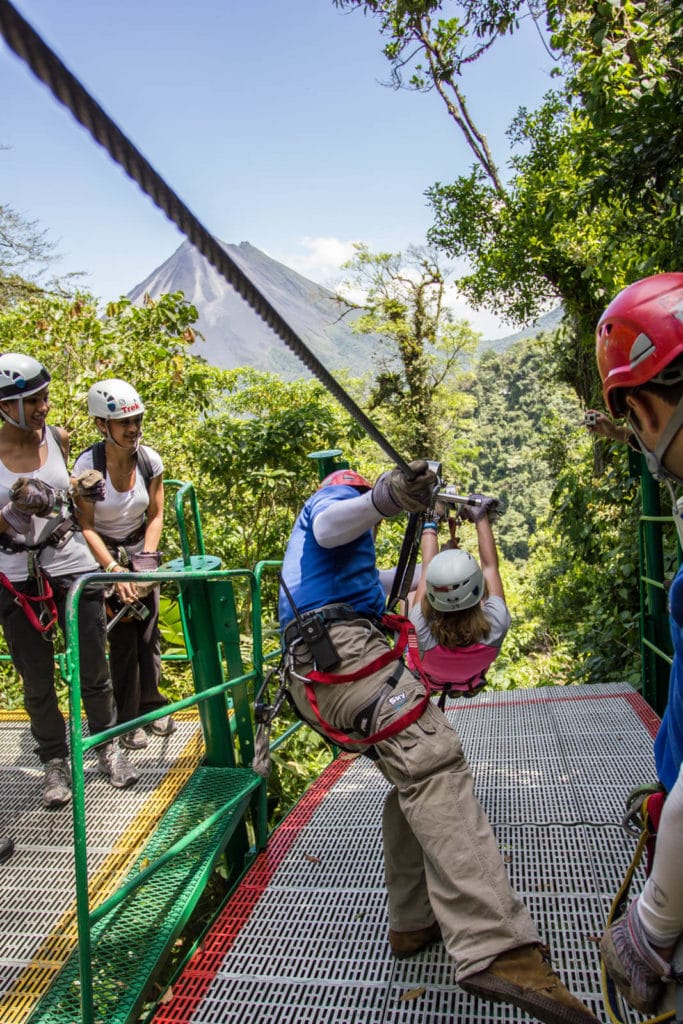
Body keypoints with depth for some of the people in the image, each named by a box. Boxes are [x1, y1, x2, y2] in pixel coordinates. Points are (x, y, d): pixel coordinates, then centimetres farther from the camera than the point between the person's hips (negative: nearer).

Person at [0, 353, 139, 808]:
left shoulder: (57, 438, 0)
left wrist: (83, 490, -2)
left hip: (72, 566, 2)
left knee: (94, 670, 5)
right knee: (37, 682, 9)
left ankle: (107, 745, 28)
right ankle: (55, 761, 28)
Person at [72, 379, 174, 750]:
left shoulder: (150, 460, -12)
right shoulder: (88, 464, -21)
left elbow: (155, 516, -3)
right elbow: (86, 527, -18)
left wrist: (146, 558, -15)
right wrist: (114, 569, -26)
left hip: (139, 547, 3)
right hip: (103, 552, -3)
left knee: (147, 626, 0)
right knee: (123, 634, -7)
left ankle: (151, 705, 20)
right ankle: (127, 719, 7)